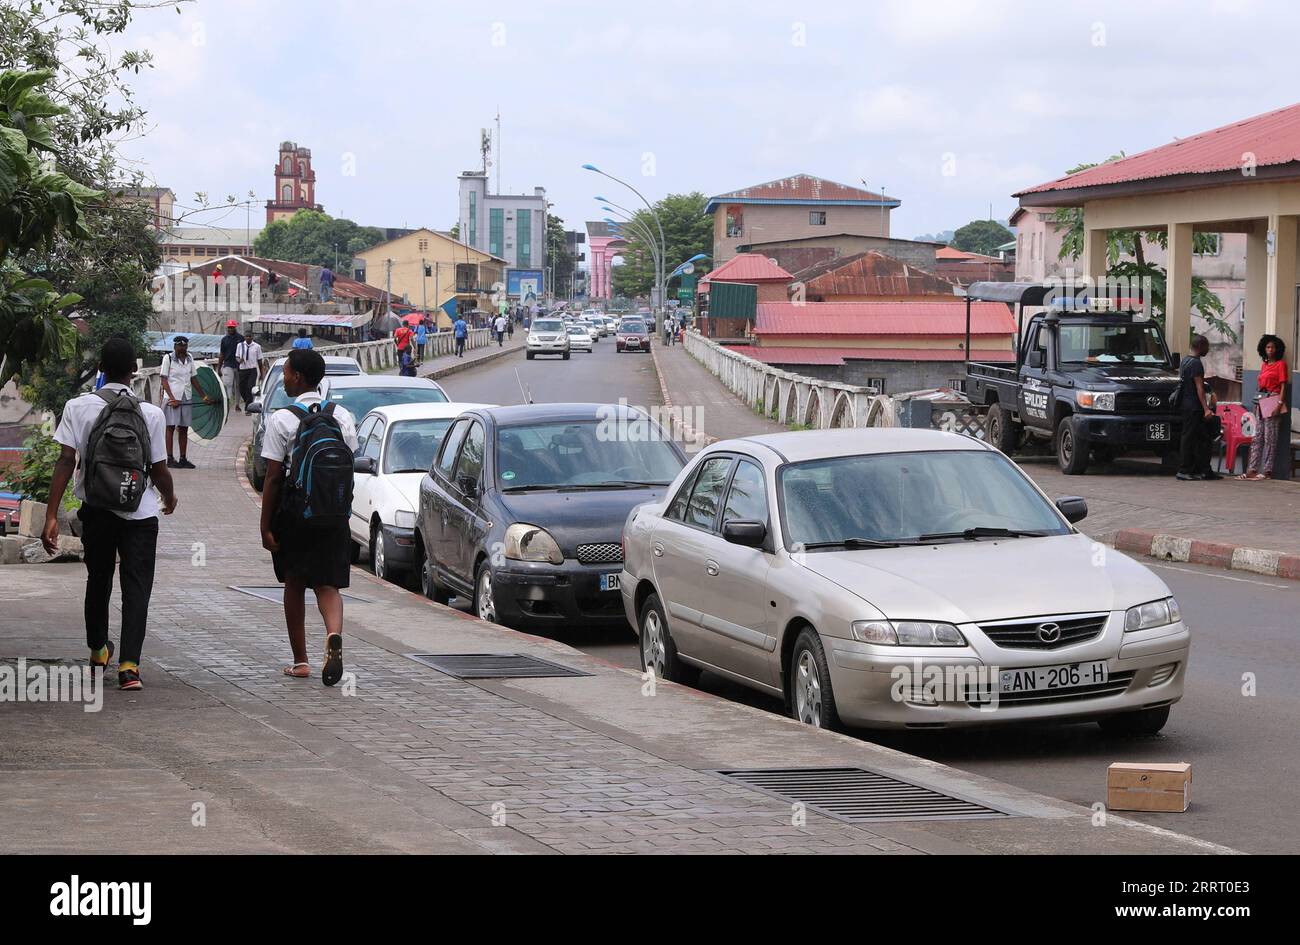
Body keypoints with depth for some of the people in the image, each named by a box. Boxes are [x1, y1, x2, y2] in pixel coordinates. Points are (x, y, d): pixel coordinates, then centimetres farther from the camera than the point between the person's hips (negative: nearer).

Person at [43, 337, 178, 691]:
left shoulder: (78, 407, -7)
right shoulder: (151, 414, -9)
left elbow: (65, 460, -12)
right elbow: (159, 469, -5)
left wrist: (51, 515, -12)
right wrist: (169, 498, 17)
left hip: (96, 511, 2)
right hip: (140, 512, -2)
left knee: (98, 580, 22)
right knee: (136, 587, 0)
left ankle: (98, 649, 40)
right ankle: (129, 664, -14)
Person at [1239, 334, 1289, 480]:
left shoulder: (1281, 364, -2)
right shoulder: (1264, 365, 18)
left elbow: (1283, 386, -8)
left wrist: (1279, 404, -17)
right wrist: (1256, 404, 17)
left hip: (1273, 401, -7)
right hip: (1261, 402, 7)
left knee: (1270, 437, -7)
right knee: (1257, 437, 3)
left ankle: (1267, 471, -7)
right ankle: (1252, 470, 2)